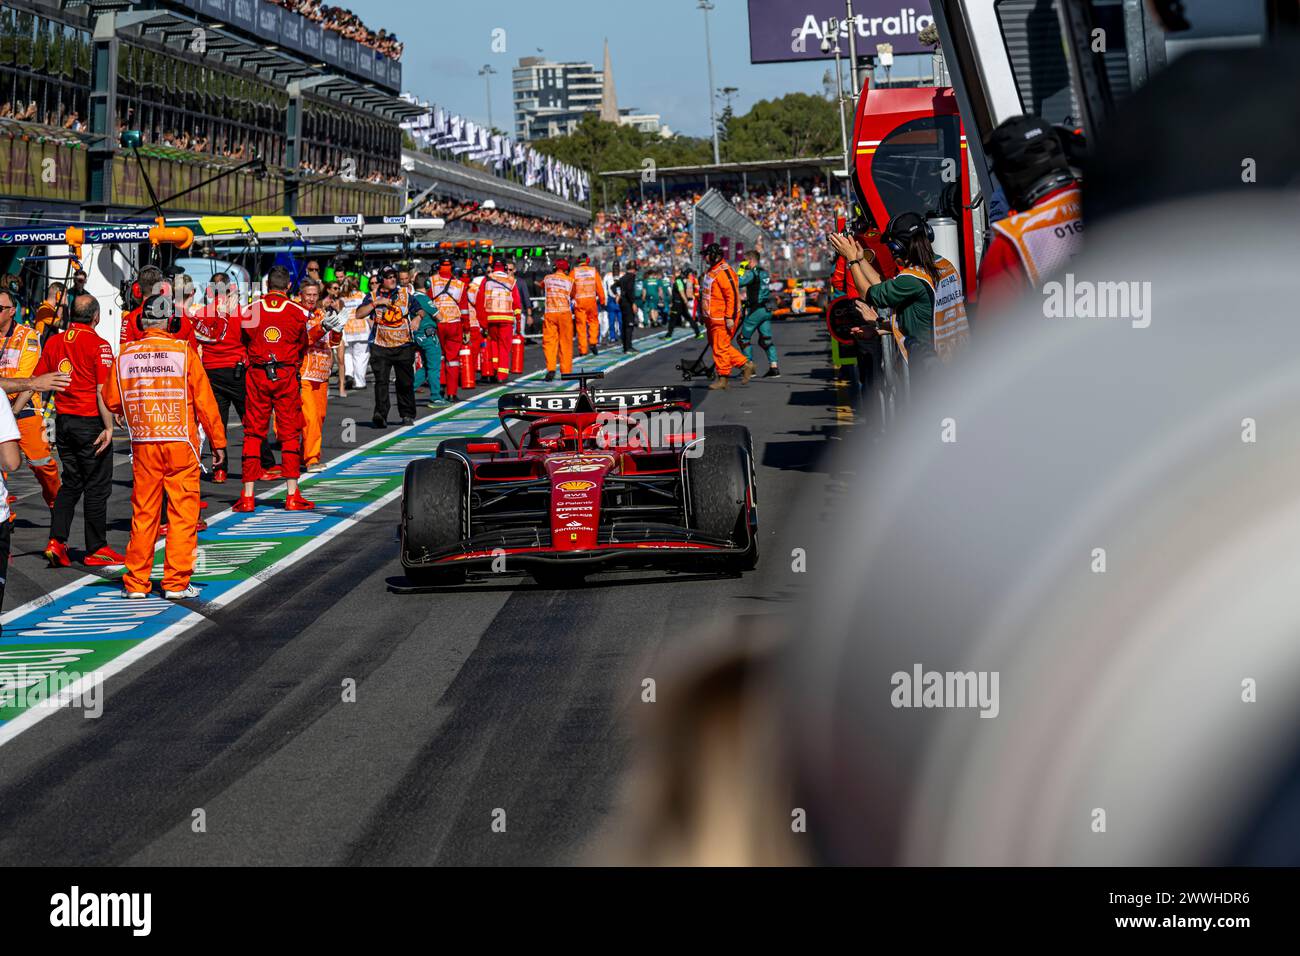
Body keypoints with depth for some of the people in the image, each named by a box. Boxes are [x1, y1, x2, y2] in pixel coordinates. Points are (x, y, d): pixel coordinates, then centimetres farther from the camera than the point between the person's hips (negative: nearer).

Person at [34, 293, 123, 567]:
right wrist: (109, 427, -17)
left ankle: (56, 541, 4)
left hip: (63, 421, 6)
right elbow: (103, 391, -17)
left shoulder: (53, 342, 4)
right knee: (97, 488, 4)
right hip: (91, 422, -6)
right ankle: (96, 550, 9)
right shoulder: (98, 345, -12)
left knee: (71, 483, 17)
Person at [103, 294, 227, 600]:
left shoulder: (125, 355, 0)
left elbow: (112, 402, 7)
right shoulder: (183, 351, -7)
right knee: (182, 513, 3)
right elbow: (204, 400, -5)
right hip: (181, 443, -3)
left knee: (143, 514, 10)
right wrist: (218, 442, 4)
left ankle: (136, 583, 13)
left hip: (143, 445, 3)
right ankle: (176, 582, 3)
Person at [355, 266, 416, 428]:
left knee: (405, 382, 6)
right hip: (380, 346, -2)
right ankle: (380, 414, -22)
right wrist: (377, 302, -14)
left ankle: (407, 415, 18)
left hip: (403, 346, 2)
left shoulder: (405, 294, 10)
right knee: (381, 380, -15)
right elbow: (359, 314, -7)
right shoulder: (373, 296, 5)